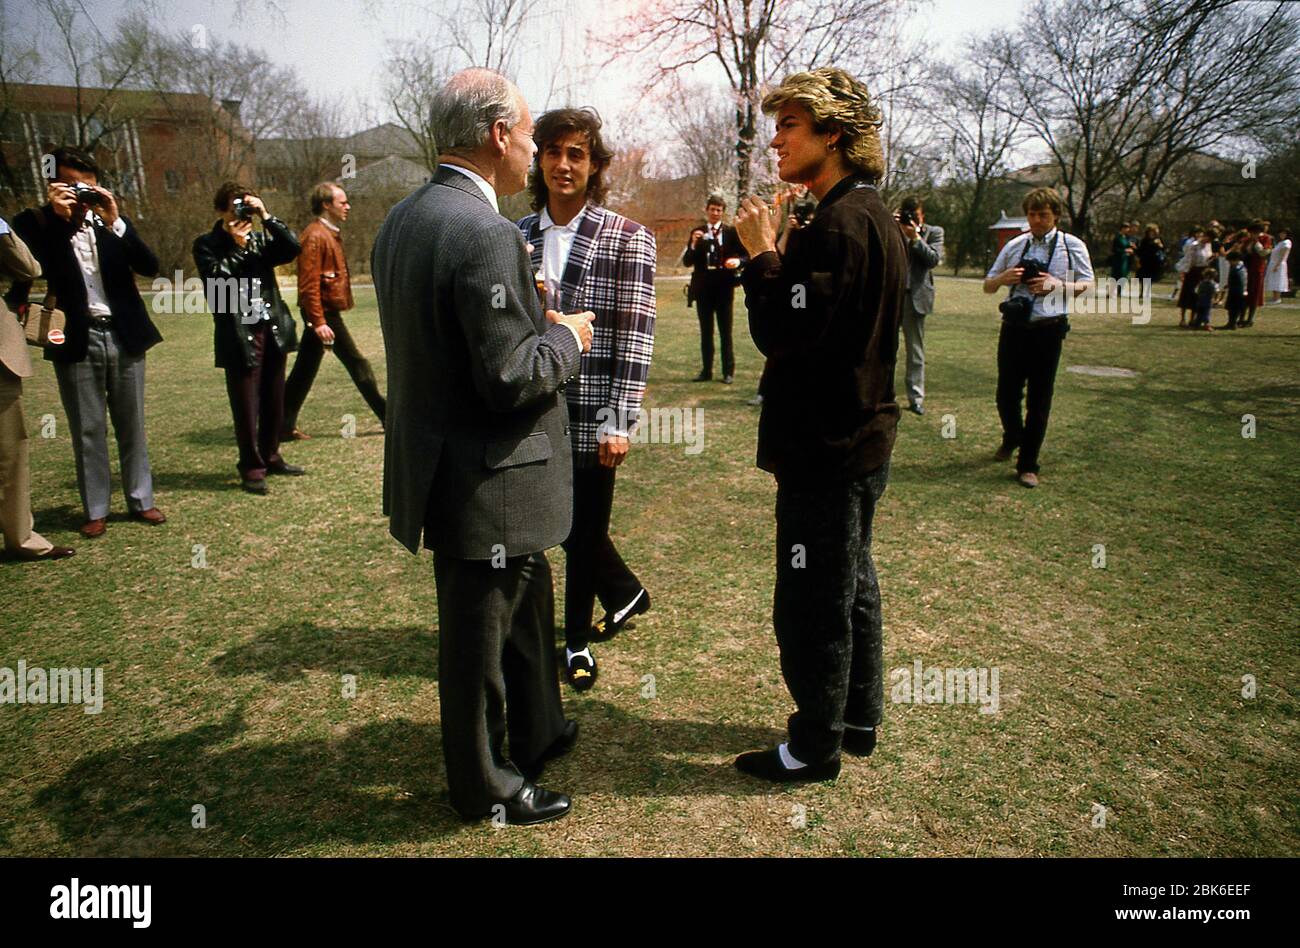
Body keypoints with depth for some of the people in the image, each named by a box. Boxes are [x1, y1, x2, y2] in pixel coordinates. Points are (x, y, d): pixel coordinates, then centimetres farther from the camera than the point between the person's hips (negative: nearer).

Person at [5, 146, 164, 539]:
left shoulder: (112, 219, 6)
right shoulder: (34, 222, -1)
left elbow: (150, 267, -5)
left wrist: (115, 221, -15)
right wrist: (57, 217, -19)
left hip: (124, 336, 2)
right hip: (76, 341, -2)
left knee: (132, 427, 9)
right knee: (88, 430, 4)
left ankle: (141, 500, 19)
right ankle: (96, 511, 11)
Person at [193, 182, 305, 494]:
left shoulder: (260, 239, 14)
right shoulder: (207, 245, 1)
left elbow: (292, 248, -1)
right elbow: (216, 280, -13)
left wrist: (266, 217, -6)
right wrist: (237, 246, -13)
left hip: (273, 331, 5)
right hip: (239, 336, -5)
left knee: (274, 401, 12)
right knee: (246, 406, 0)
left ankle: (270, 456, 26)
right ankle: (252, 468, 10)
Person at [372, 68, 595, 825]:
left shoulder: (403, 218, 6)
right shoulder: (485, 233, -24)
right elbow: (511, 376, -25)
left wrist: (534, 320, 13)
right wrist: (567, 338, -7)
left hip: (442, 466, 9)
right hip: (486, 482, -9)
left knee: (527, 605, 25)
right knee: (481, 634, 9)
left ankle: (537, 731, 45)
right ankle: (487, 786, 31)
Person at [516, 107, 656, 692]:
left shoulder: (627, 239, -5)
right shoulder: (517, 236, 8)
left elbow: (635, 335, -9)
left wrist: (617, 421, -14)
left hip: (592, 415, -4)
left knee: (584, 528, 6)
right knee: (564, 522, 15)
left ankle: (577, 639, 28)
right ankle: (626, 593, 43)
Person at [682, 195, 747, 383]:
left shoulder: (731, 232, 2)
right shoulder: (697, 232, 6)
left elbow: (744, 256, 1)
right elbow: (687, 262, 2)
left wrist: (738, 261, -21)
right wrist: (693, 244, -15)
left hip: (724, 288, -2)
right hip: (703, 288, 2)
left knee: (725, 332, 3)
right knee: (706, 332, 8)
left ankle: (729, 371, 8)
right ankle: (706, 370, 14)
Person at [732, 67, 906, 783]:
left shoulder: (841, 223, -20)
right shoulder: (870, 215, 13)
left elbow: (784, 333, -25)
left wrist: (762, 254, -13)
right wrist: (774, 256, 4)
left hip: (827, 449, -11)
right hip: (860, 436, 11)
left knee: (811, 603, 2)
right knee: (850, 584, 20)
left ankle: (814, 747, 18)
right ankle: (858, 717, 37)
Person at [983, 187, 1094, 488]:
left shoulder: (1072, 246, 1)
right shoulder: (1014, 246, 7)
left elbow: (1088, 284, 4)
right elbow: (988, 286, 13)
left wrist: (1058, 285, -14)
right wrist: (1003, 278, -10)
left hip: (1048, 330, -2)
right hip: (1014, 327, 2)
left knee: (1039, 400, 4)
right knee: (1006, 394, 8)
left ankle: (1028, 464, 16)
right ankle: (1011, 437, 40)